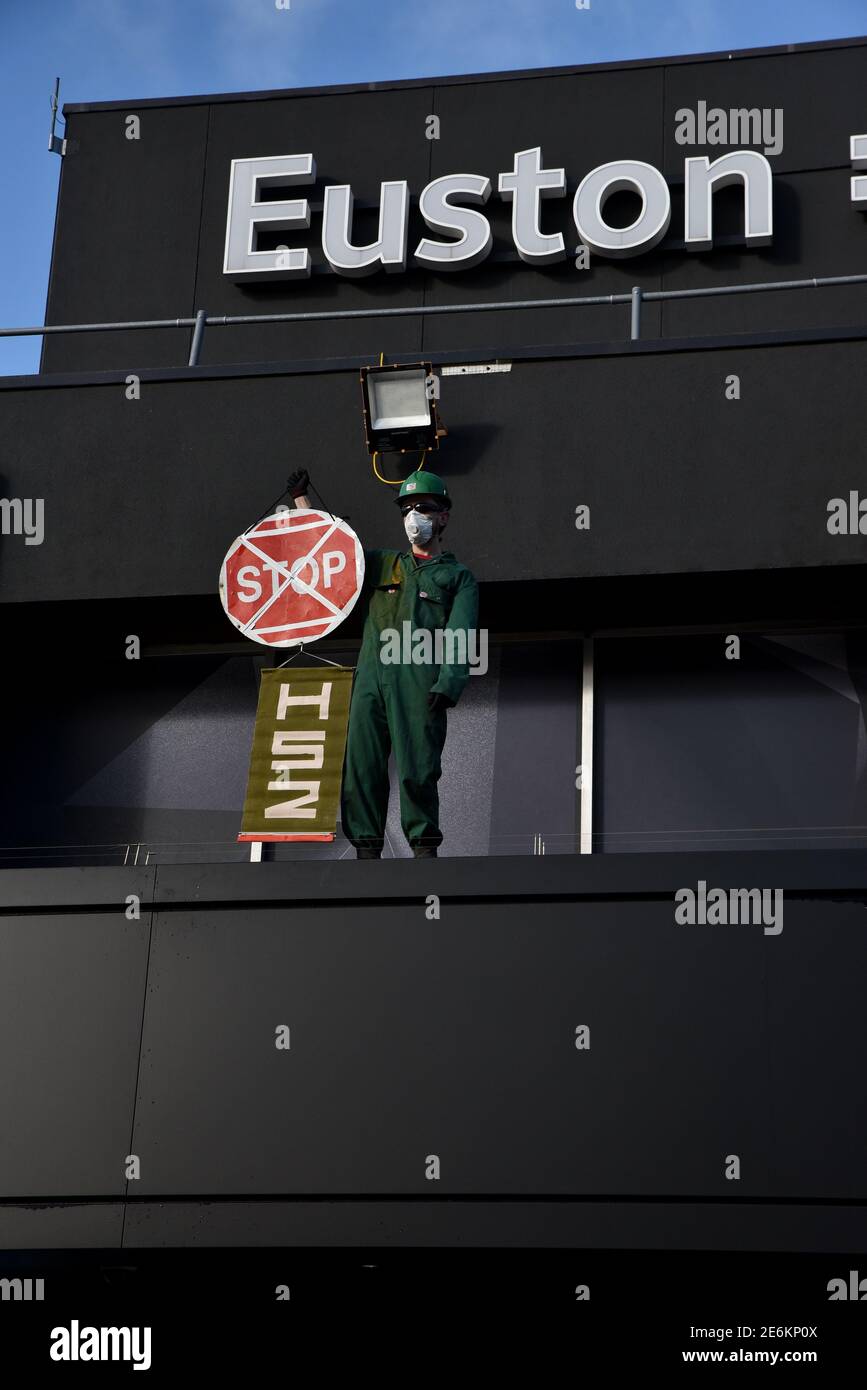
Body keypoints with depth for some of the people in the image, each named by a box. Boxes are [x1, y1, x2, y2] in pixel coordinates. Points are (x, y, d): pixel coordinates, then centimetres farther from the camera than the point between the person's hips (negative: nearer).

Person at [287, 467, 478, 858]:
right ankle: (367, 852, -4)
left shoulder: (458, 577, 15)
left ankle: (425, 848, -10)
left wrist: (447, 686, -15)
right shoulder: (382, 565, 28)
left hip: (420, 681, -4)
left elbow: (459, 639, 1)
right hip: (370, 677, 4)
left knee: (417, 770, -14)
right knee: (361, 768, -5)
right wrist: (301, 498, 30)